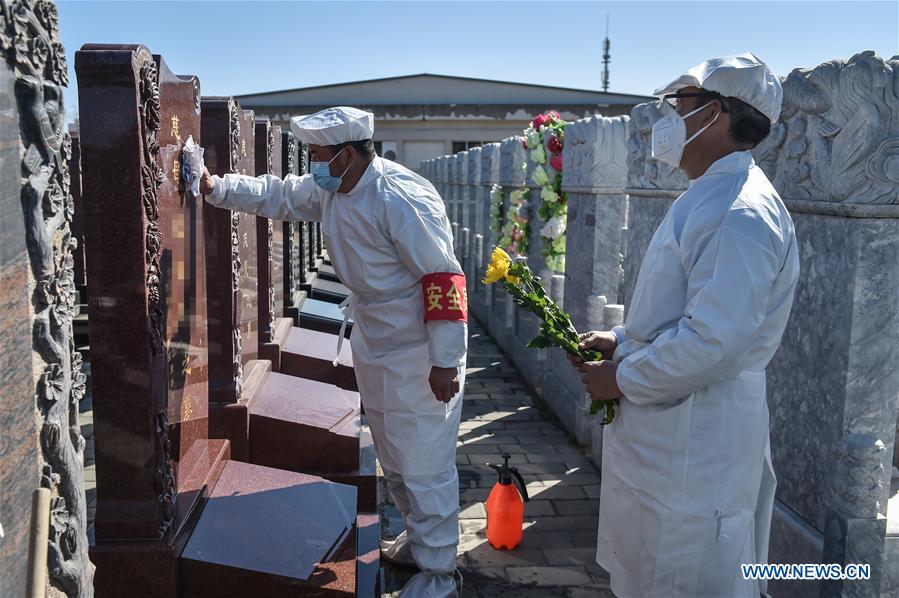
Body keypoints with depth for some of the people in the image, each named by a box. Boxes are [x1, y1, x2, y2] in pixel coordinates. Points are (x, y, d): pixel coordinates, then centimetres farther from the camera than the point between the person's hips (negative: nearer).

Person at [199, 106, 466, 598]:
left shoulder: (401, 198, -26)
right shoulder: (328, 189, 1)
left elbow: (444, 278, -25)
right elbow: (276, 194, 16)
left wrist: (445, 362, -24)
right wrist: (216, 187, 3)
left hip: (420, 354, -9)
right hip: (372, 346, 9)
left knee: (425, 465, 1)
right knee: (393, 458, 22)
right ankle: (419, 538, 42)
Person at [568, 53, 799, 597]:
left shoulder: (742, 214, -23)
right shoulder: (707, 198, 12)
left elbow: (712, 342, -29)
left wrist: (623, 379, -16)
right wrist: (621, 341, 8)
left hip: (698, 440, -10)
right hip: (661, 429, 10)